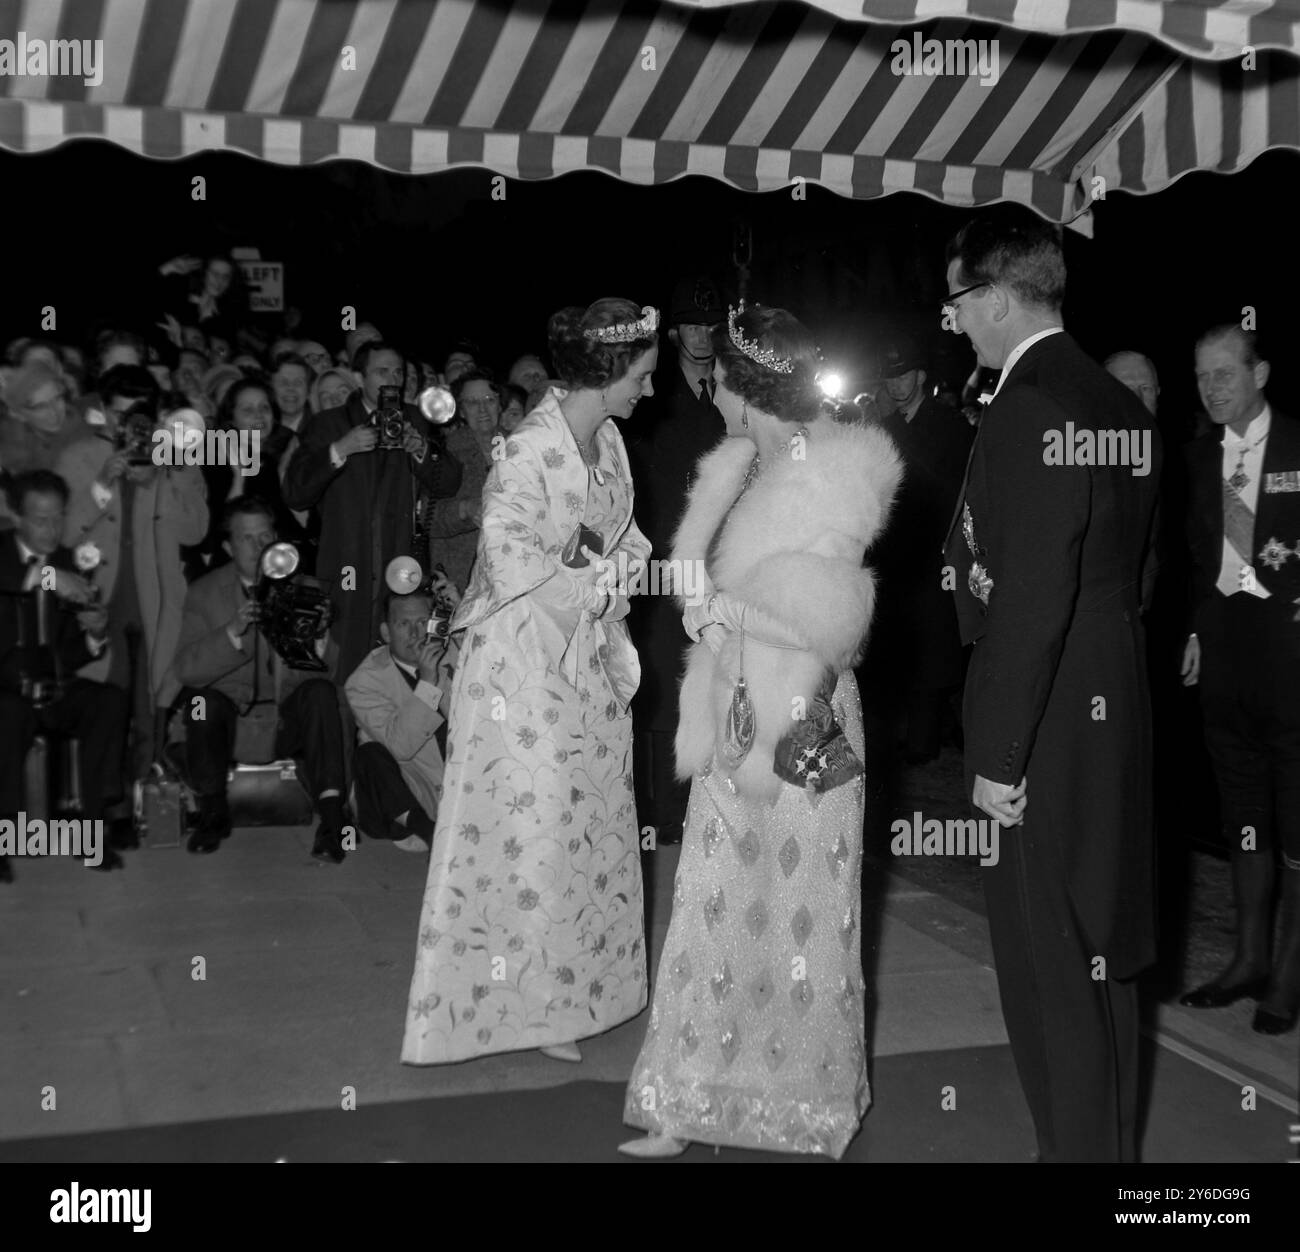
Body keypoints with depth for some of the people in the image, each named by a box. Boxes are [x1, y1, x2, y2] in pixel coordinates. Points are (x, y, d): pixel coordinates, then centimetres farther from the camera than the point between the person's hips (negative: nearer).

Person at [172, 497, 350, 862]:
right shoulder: (205, 592, 3)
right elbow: (185, 670, -10)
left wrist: (315, 645, -28)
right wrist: (233, 631, -25)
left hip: (286, 720, 0)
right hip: (229, 716, 0)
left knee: (320, 691, -28)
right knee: (201, 699, -30)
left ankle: (332, 816, -30)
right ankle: (212, 813, -9)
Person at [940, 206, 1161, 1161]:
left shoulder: (1030, 408, -19)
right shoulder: (1124, 406, 10)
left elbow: (1031, 600, -23)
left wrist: (998, 757, -18)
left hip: (1050, 730, -10)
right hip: (1118, 716, 10)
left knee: (1049, 969, 2)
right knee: (1104, 956, 20)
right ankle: (1116, 1143, 35)